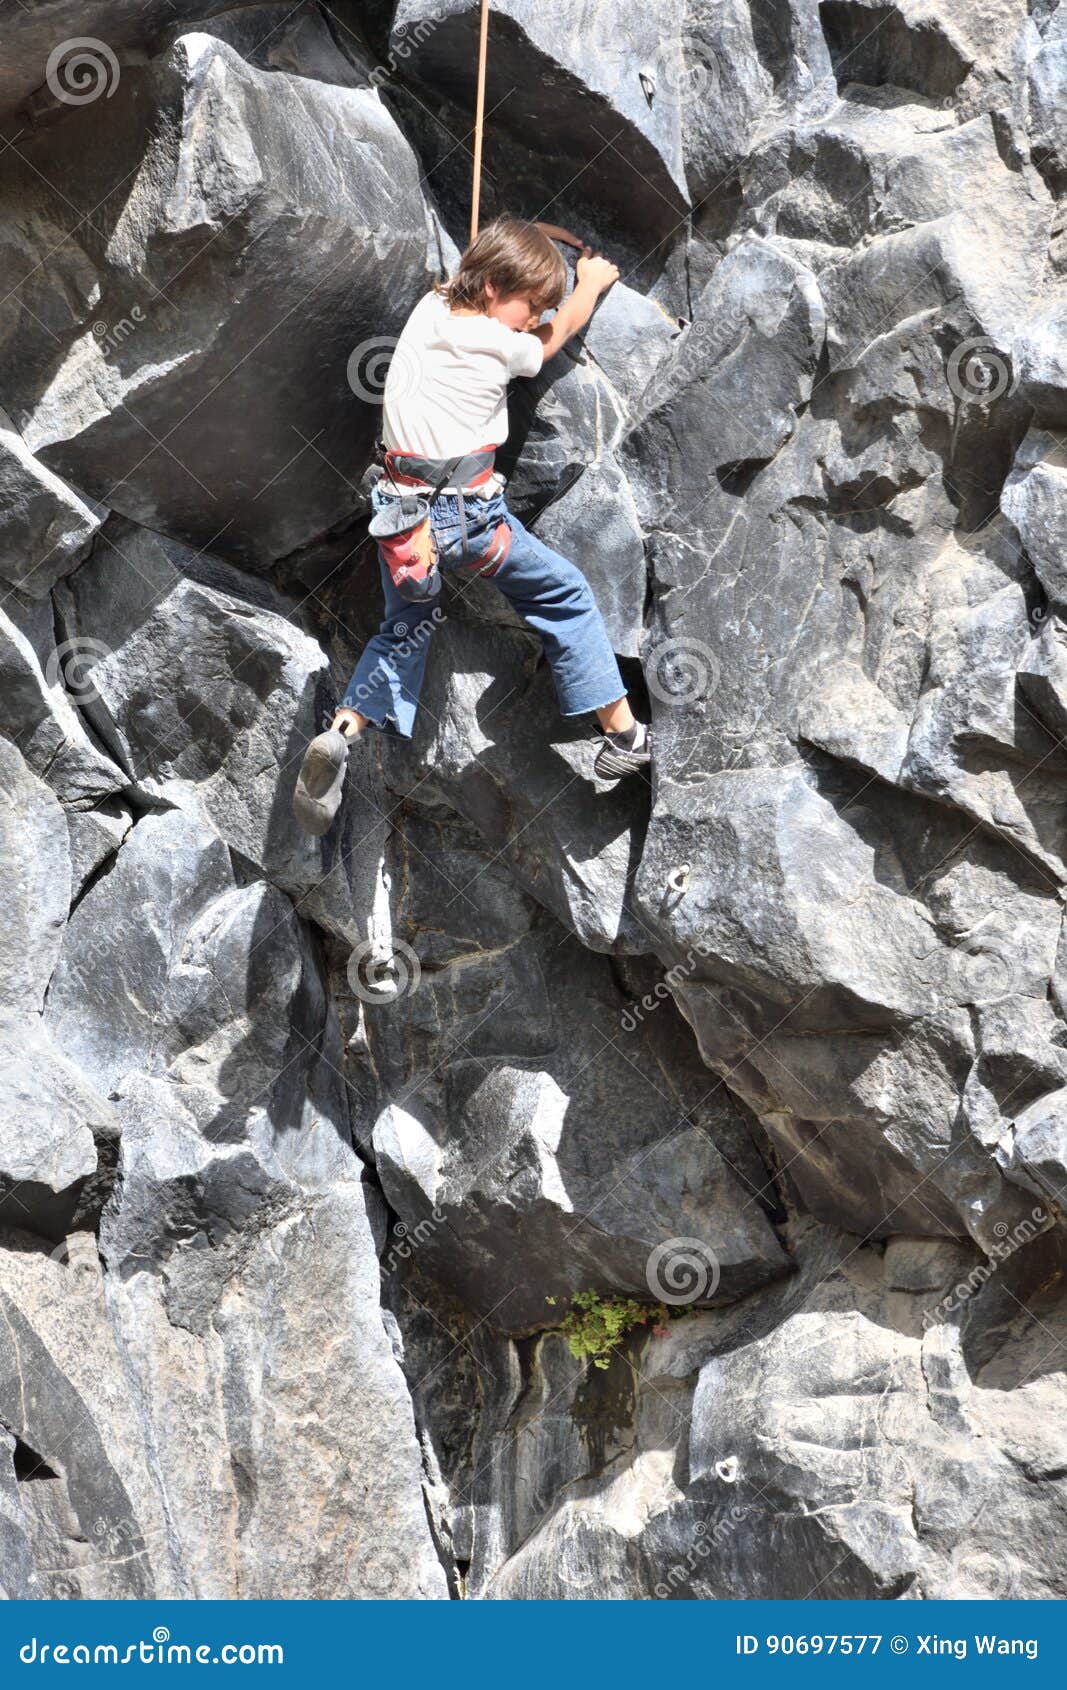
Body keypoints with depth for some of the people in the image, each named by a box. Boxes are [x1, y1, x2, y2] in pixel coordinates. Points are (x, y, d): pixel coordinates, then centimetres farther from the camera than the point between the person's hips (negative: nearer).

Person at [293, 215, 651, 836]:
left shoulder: (429, 306, 6)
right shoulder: (499, 343, -9)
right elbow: (560, 330, 14)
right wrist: (591, 282, 32)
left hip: (399, 506, 6)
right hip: (463, 512, -6)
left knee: (404, 628, 24)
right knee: (567, 597, 12)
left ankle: (342, 732, 2)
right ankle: (623, 734, 17)